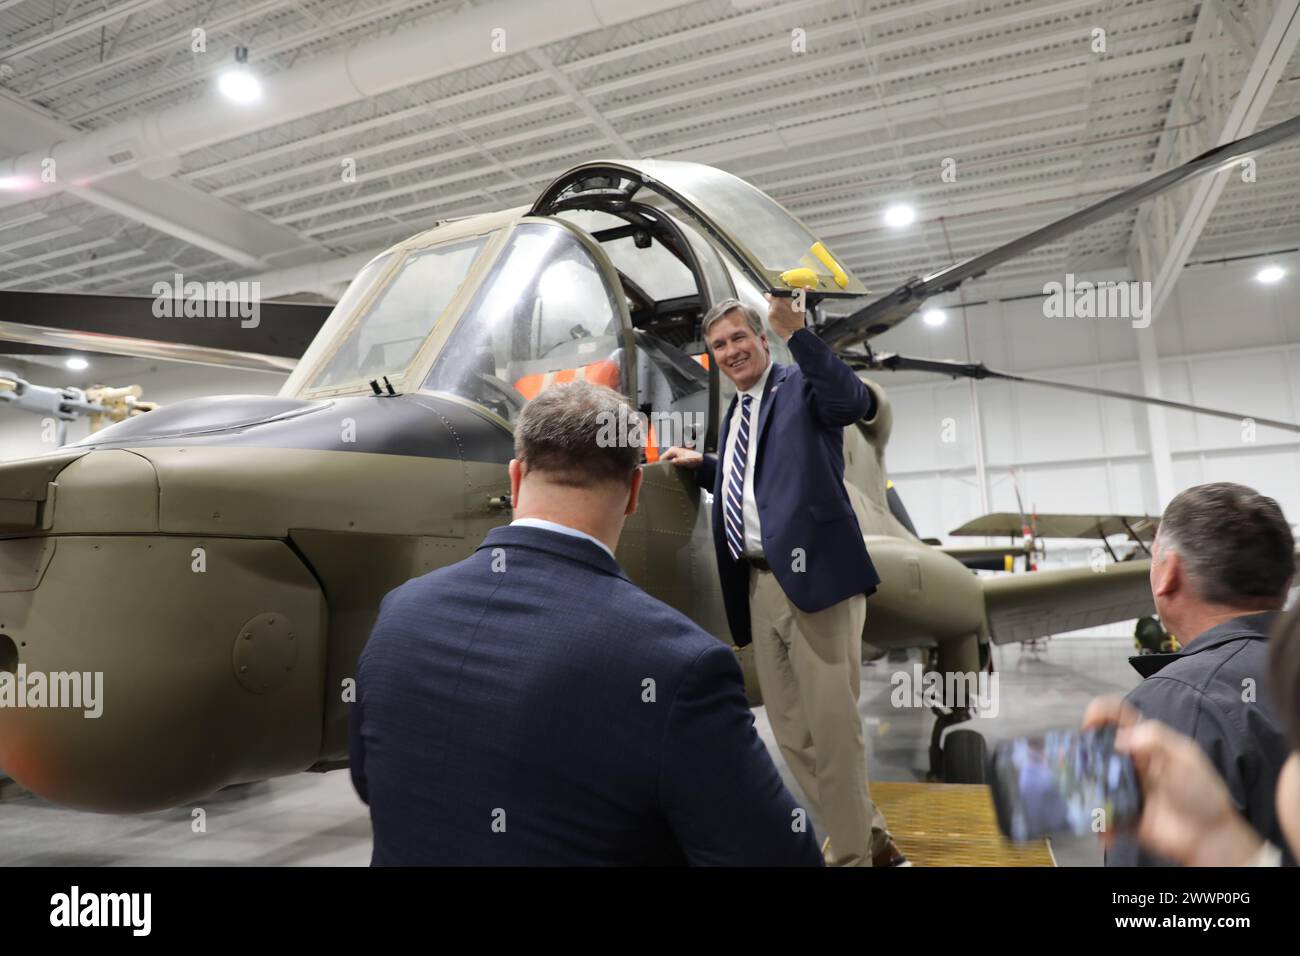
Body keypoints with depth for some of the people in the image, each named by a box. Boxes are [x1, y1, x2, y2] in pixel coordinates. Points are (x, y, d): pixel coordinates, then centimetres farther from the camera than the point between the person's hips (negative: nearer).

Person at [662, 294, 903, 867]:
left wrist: (796, 332, -28)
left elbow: (856, 403, -22)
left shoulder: (801, 385, 0)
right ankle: (871, 840, 29)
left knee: (832, 725, -3)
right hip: (760, 584, 8)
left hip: (814, 573, -8)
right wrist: (702, 464, 22)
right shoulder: (735, 415, 22)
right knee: (790, 732, 13)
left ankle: (851, 856, 15)